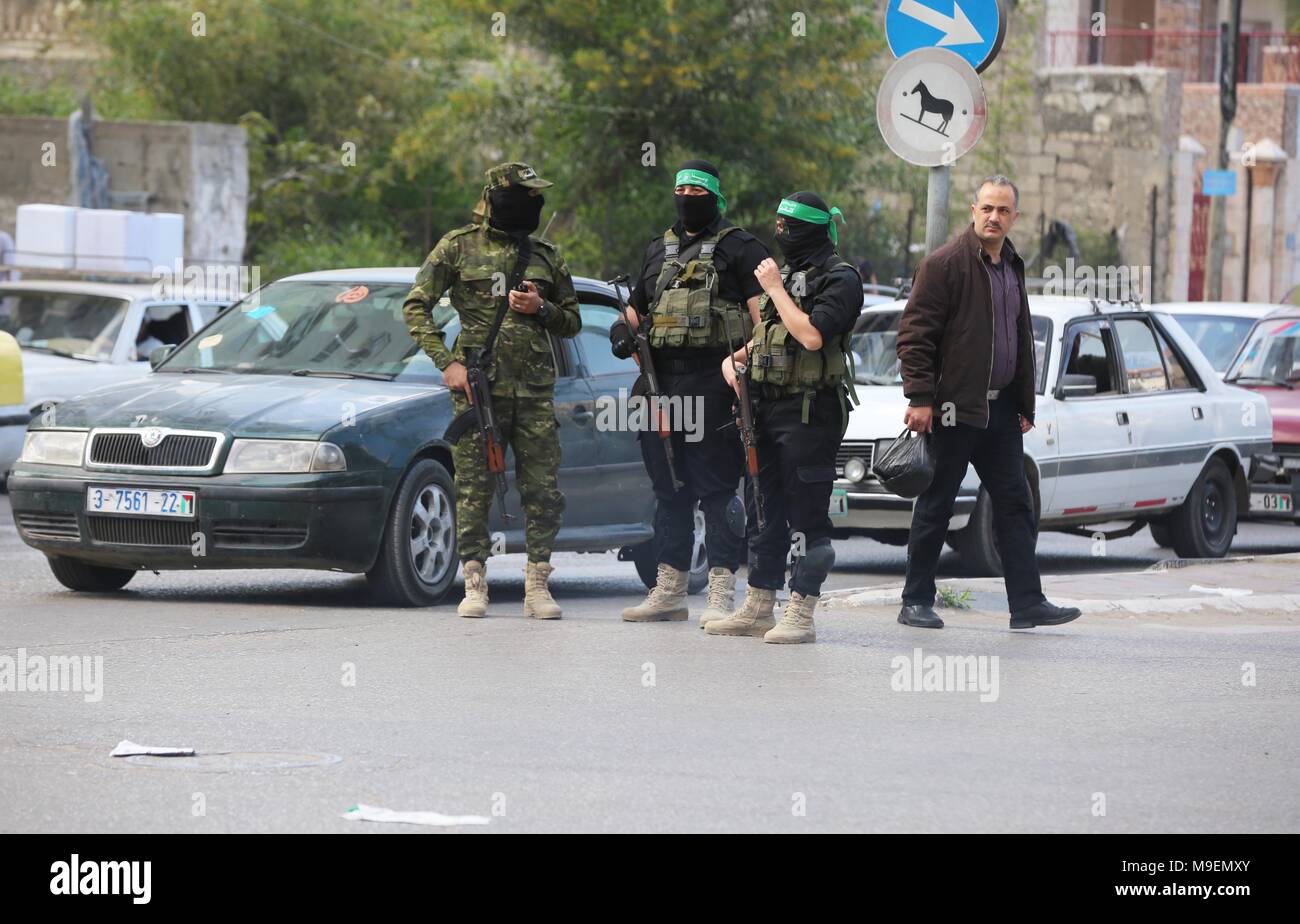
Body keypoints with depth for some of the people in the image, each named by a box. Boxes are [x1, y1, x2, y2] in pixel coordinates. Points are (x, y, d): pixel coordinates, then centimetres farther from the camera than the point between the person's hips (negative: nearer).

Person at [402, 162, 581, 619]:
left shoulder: (545, 255, 13)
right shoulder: (458, 246, 3)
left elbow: (572, 322, 19)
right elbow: (416, 307, 1)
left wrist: (541, 308, -3)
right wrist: (446, 363, -8)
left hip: (535, 389, 3)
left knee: (542, 490, -2)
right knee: (473, 490, 0)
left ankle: (537, 586, 5)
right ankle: (475, 585, 7)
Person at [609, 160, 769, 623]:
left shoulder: (739, 248, 1)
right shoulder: (660, 250, 21)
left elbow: (761, 308, -8)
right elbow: (636, 305, 30)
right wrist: (623, 329, 7)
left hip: (712, 381, -7)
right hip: (662, 382, 7)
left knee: (716, 488, -8)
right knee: (669, 488, 11)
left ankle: (722, 592, -6)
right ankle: (669, 589, 17)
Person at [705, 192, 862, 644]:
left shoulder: (840, 279, -10)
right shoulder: (786, 272, 17)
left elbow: (811, 335, -24)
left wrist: (776, 290, -14)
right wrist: (737, 357, 9)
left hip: (810, 413, -9)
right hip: (768, 407, 9)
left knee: (807, 517, -6)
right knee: (765, 511, 13)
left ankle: (800, 616, -6)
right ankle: (758, 608, 19)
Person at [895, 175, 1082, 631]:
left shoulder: (1012, 267, 15)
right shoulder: (944, 264, -9)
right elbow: (914, 333, -12)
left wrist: (1024, 404, 17)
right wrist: (920, 397, -18)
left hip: (1000, 407, 7)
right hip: (954, 406, -7)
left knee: (1015, 505, 3)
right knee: (936, 506, 1)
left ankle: (1028, 603, 3)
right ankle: (916, 602, 9)